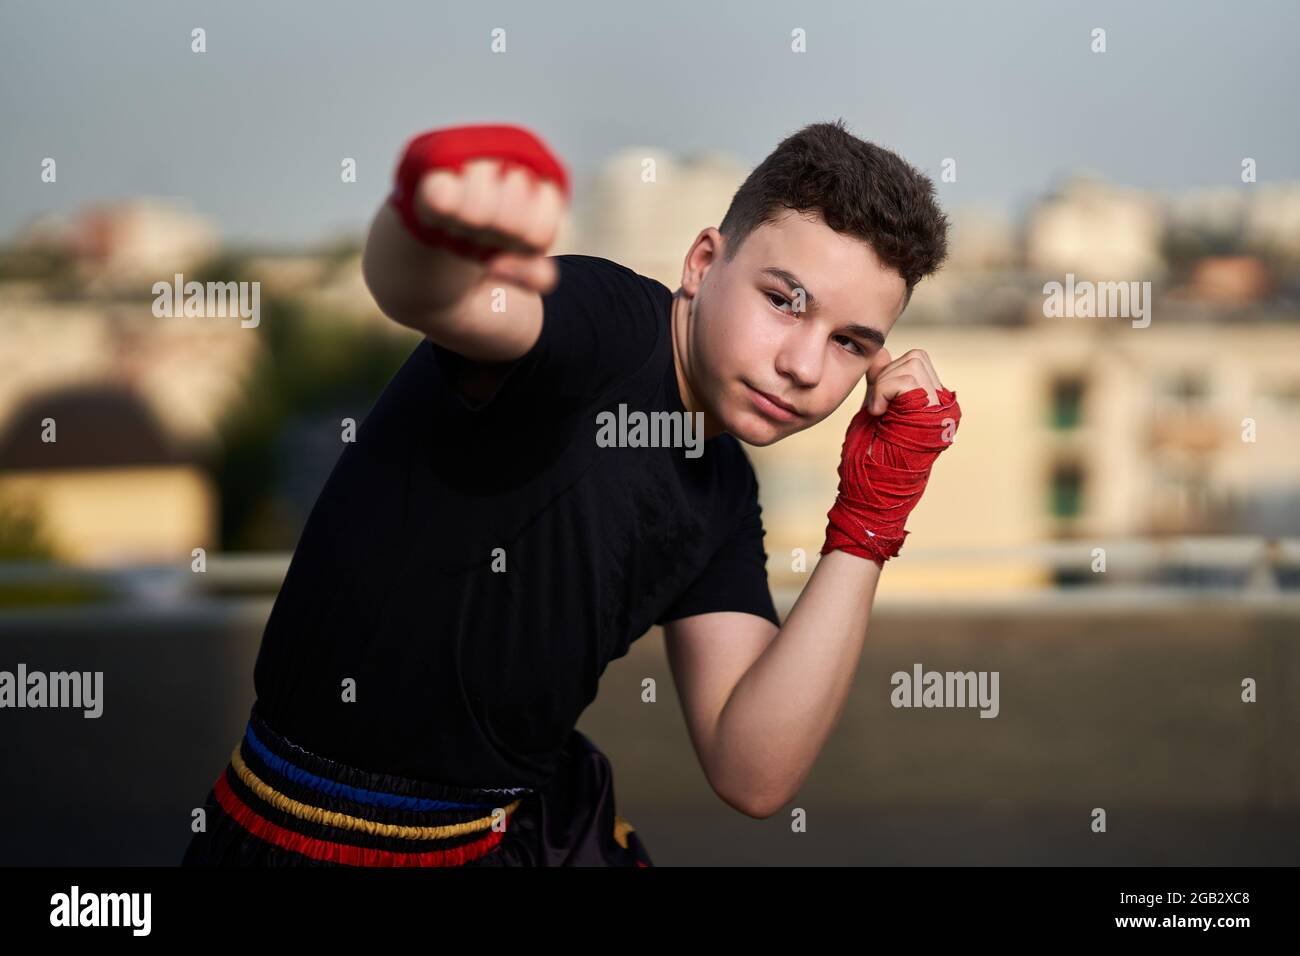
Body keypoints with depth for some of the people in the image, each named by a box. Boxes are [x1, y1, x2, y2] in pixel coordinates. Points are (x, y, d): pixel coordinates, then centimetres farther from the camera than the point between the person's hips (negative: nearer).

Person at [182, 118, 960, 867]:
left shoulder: (723, 489, 1)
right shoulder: (603, 320, -20)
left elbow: (753, 776, -8)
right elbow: (425, 291, -43)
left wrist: (868, 524, -11)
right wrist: (431, 226, -65)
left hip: (547, 824, 7)